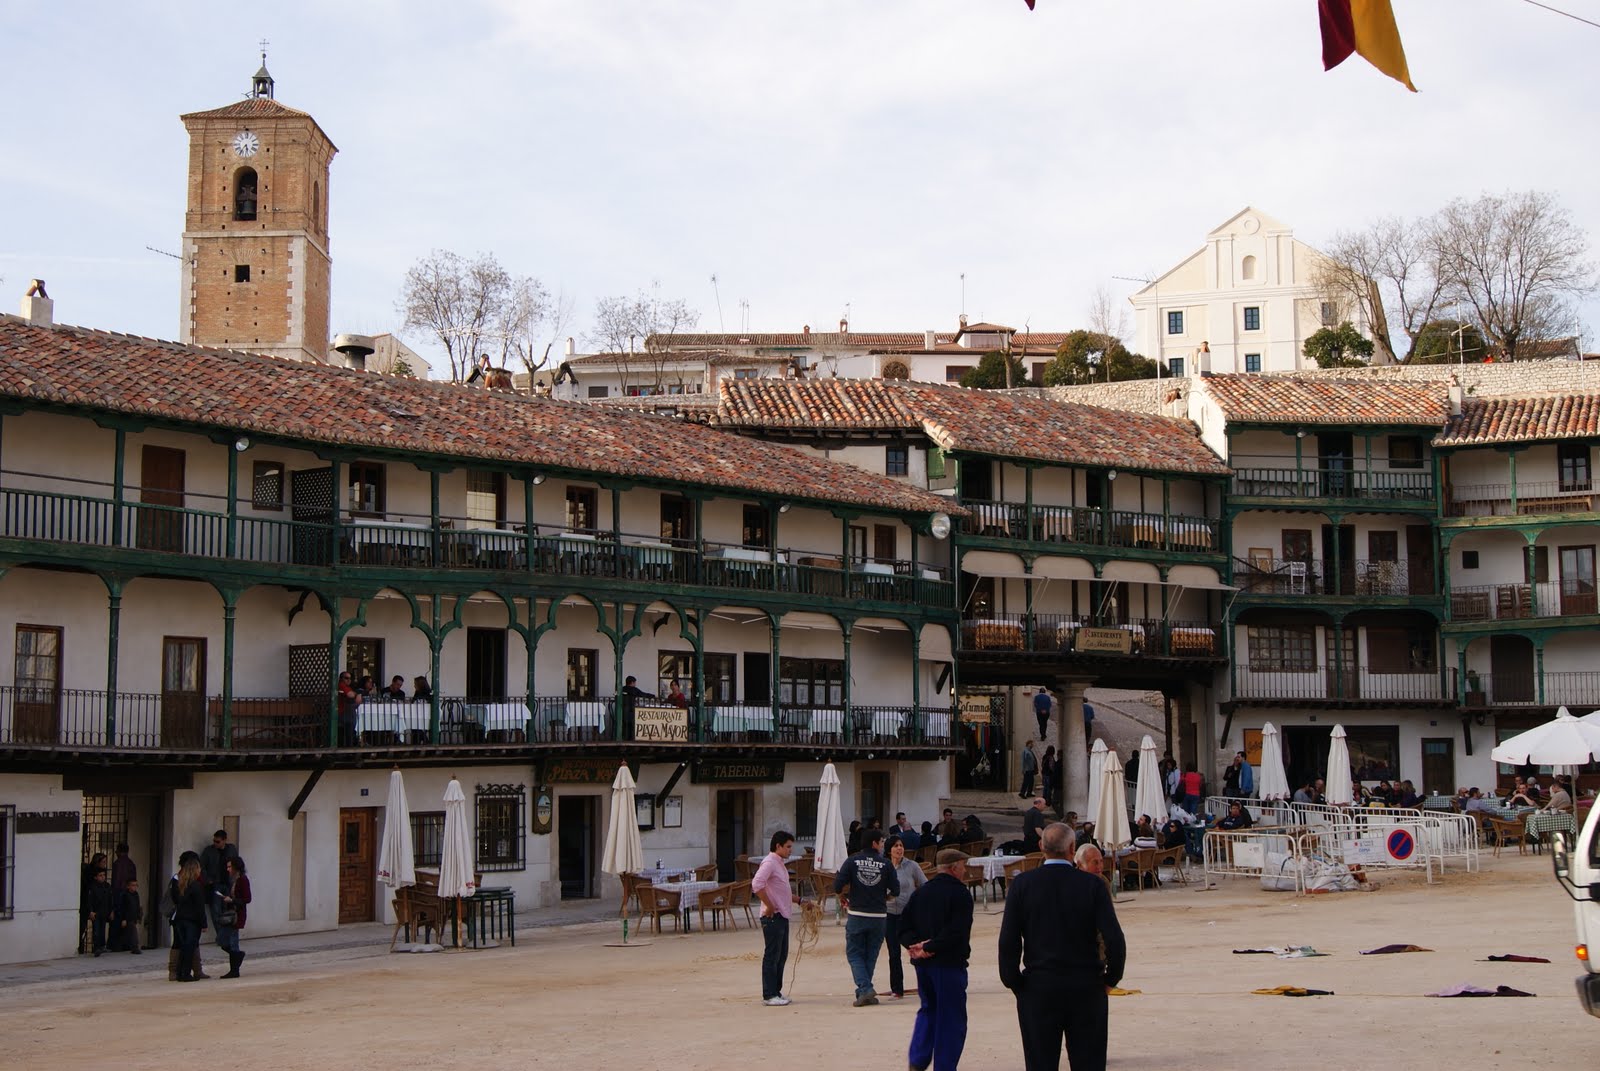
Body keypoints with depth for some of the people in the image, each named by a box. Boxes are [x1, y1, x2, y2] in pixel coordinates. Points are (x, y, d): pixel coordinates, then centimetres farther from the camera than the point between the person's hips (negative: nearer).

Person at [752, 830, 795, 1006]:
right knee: (772, 956, -5)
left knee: (781, 955, 13)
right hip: (772, 917, -10)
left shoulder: (780, 864, 16)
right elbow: (757, 885, -28)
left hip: (782, 915, 10)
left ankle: (776, 992, 21)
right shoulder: (769, 863, -14)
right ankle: (769, 996, 0)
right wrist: (769, 906, -22)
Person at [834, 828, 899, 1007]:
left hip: (856, 915, -1)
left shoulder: (852, 861, -4)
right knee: (870, 955, 13)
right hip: (878, 916, 1)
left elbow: (837, 885, -9)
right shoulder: (885, 864, -3)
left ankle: (865, 989, -10)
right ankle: (864, 991, 14)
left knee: (854, 953, 7)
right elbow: (895, 891, -2)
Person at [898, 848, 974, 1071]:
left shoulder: (920, 893, 10)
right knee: (951, 1017, 4)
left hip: (922, 962, 6)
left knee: (928, 1010, 20)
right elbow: (956, 932, -21)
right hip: (949, 962, -6)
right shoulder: (960, 893, -10)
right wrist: (930, 948, -16)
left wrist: (915, 944, -7)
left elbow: (904, 926, 5)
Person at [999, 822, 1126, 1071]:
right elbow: (1114, 939, -10)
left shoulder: (1022, 884, -5)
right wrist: (1111, 978, 4)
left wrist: (1013, 981, 5)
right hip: (1087, 988, 0)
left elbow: (1008, 941, -7)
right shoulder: (1093, 884, -6)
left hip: (1037, 990, 0)